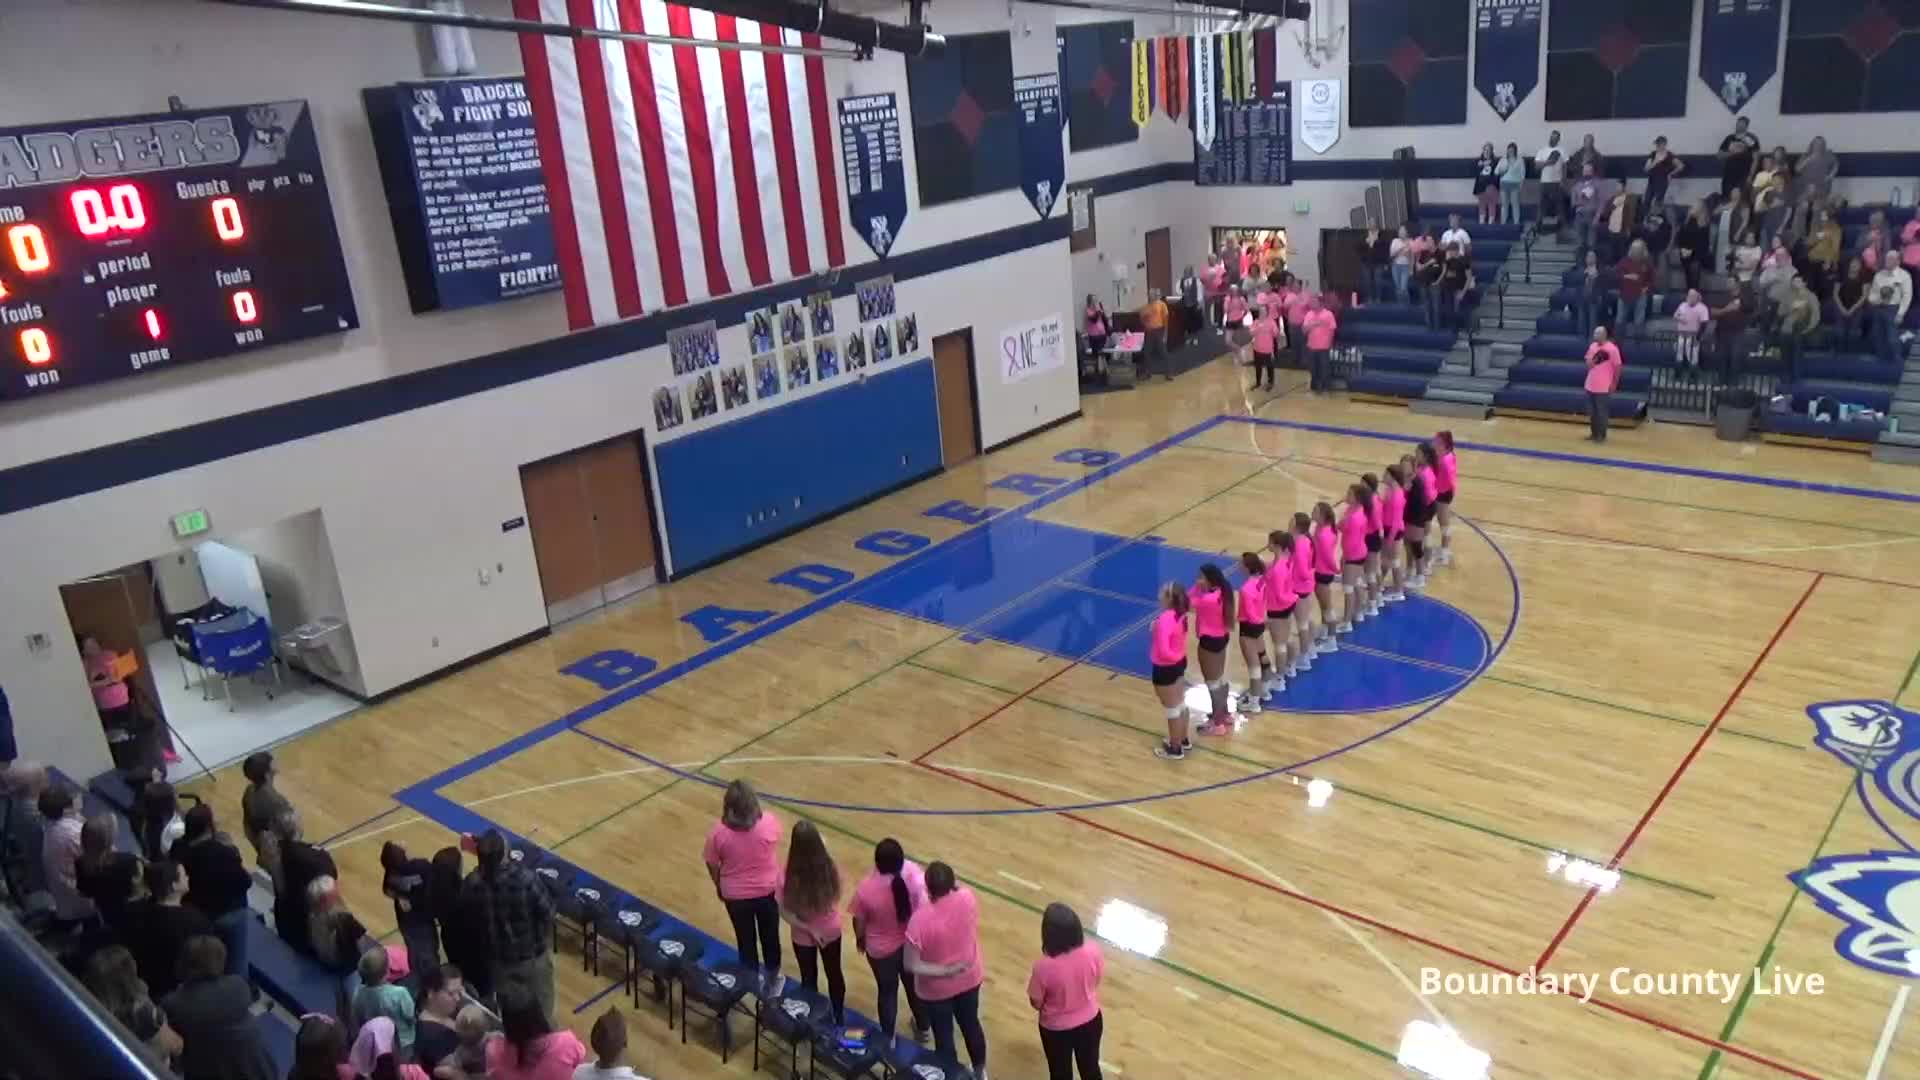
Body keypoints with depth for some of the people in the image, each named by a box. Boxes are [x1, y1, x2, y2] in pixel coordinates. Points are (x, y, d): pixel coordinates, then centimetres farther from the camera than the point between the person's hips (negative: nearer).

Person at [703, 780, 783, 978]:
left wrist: (719, 887, 11)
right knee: (770, 938, 23)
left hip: (736, 895, 0)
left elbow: (712, 865, -8)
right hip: (768, 890, 0)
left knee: (746, 941, 22)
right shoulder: (770, 822, -22)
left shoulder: (718, 831, -22)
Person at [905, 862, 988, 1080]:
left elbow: (912, 965, -26)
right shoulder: (968, 898, -25)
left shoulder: (920, 919, -33)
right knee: (971, 1024, 29)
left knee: (943, 1036, 20)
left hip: (937, 988, -4)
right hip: (969, 978, 4)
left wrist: (943, 971, -21)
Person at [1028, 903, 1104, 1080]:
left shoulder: (1044, 967, -34)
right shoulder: (1092, 952, -25)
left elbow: (1036, 1003, -17)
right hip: (1090, 1020, 3)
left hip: (1056, 1028, -2)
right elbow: (1096, 981, -5)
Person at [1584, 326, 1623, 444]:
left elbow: (1617, 366, -10)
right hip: (1590, 385, 7)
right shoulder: (1592, 346, 7)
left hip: (1604, 387, -7)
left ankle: (1602, 435, 10)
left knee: (1602, 412, 1)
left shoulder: (1612, 349, -13)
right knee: (1592, 412, 13)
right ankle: (1594, 434, 25)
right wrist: (1590, 362, -9)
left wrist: (1614, 384, -9)